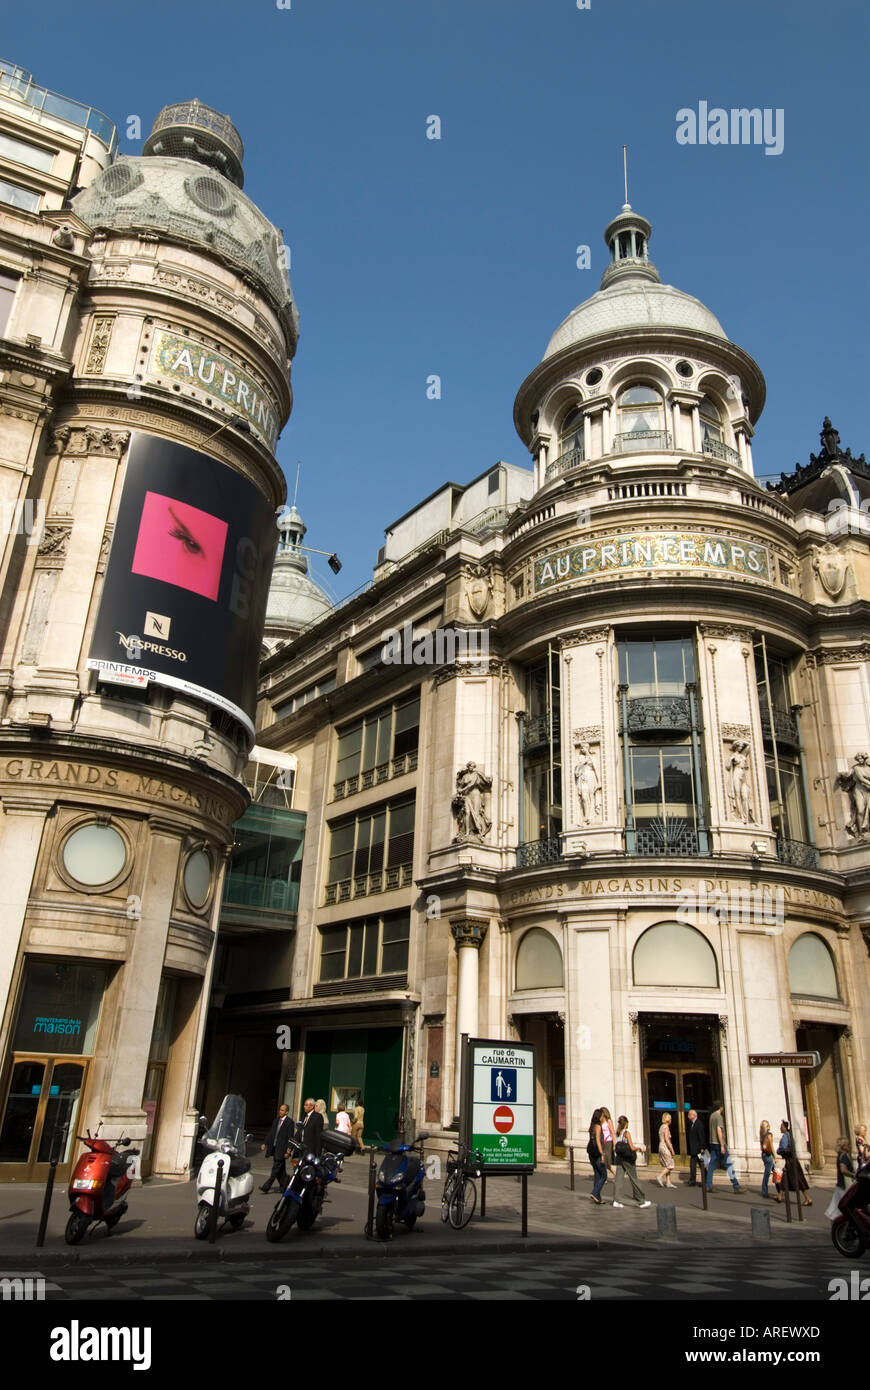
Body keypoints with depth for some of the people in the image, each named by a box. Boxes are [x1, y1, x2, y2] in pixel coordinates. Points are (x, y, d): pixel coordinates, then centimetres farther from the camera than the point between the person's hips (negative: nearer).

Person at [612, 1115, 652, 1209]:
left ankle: (617, 1201, 0)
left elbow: (614, 1148, 10)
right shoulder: (626, 1132, -13)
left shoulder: (617, 1133, 6)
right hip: (627, 1159, -5)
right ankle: (641, 1201, 16)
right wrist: (639, 1148, 3)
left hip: (619, 1158, 5)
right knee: (634, 1180, 5)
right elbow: (632, 1148, -18)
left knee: (619, 1179, 5)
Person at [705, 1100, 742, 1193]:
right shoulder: (719, 1116, -11)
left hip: (713, 1143, 8)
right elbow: (719, 1130, -19)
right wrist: (722, 1145, -20)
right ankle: (736, 1186, -3)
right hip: (718, 1143, -8)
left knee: (712, 1165, 7)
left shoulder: (712, 1116, 15)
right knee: (729, 1165, -4)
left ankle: (708, 1186, 4)